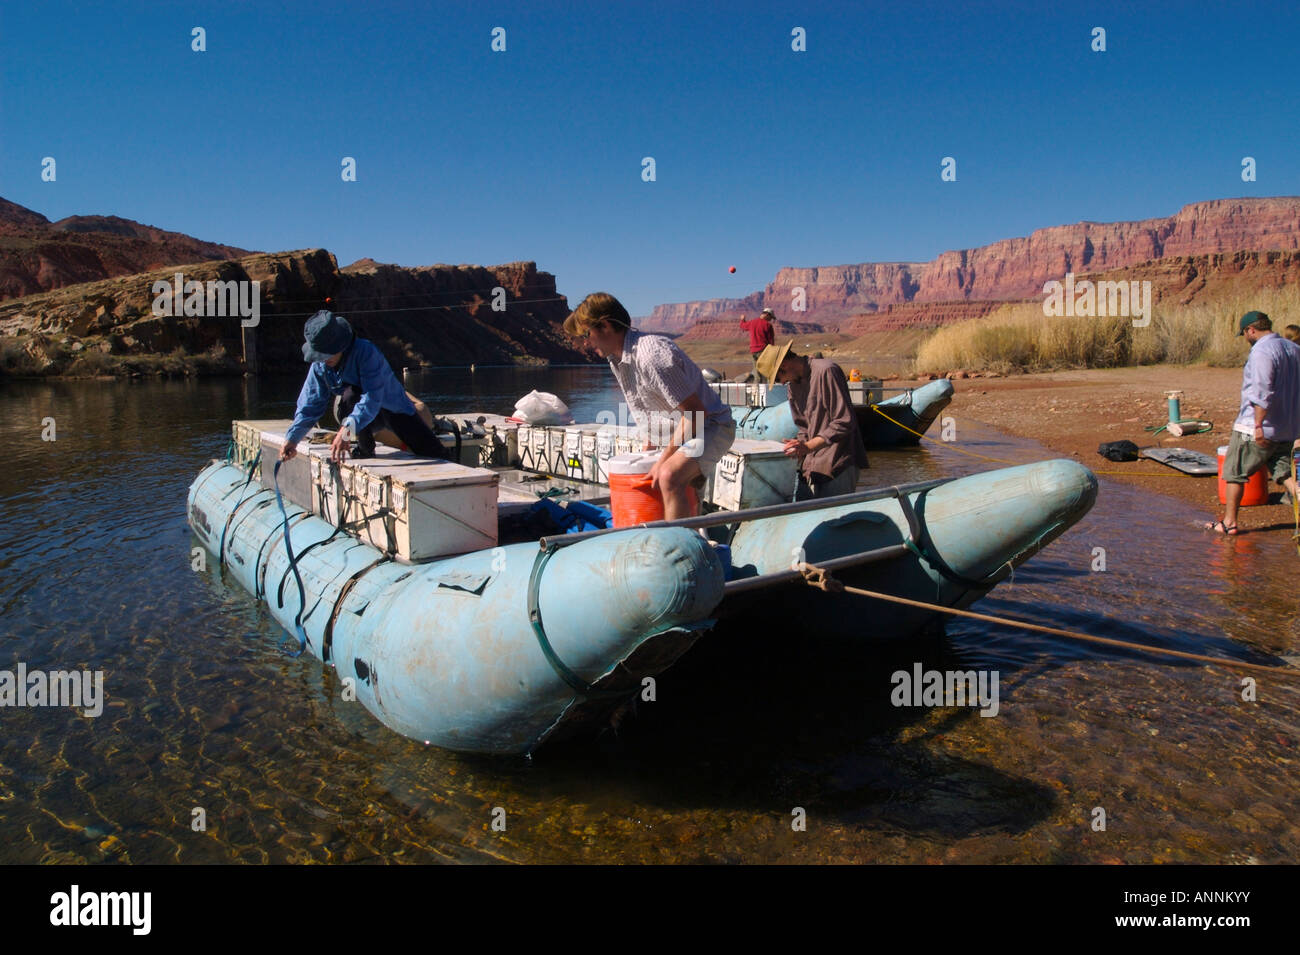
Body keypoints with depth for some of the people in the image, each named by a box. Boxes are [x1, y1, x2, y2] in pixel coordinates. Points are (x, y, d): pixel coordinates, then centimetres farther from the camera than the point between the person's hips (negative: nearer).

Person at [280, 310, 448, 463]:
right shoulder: (319, 365, -11)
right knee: (351, 394, -32)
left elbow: (372, 398, -40)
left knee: (436, 455, -14)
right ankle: (366, 450, -16)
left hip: (395, 411, -4)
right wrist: (292, 439, -13)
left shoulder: (365, 352, -30)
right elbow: (310, 404, -3)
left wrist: (346, 431, -50)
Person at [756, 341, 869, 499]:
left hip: (838, 464, -7)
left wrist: (808, 446, -18)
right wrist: (799, 445, 1)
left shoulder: (826, 371, -11)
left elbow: (845, 422, -16)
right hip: (810, 465, 8)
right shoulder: (793, 385, 16)